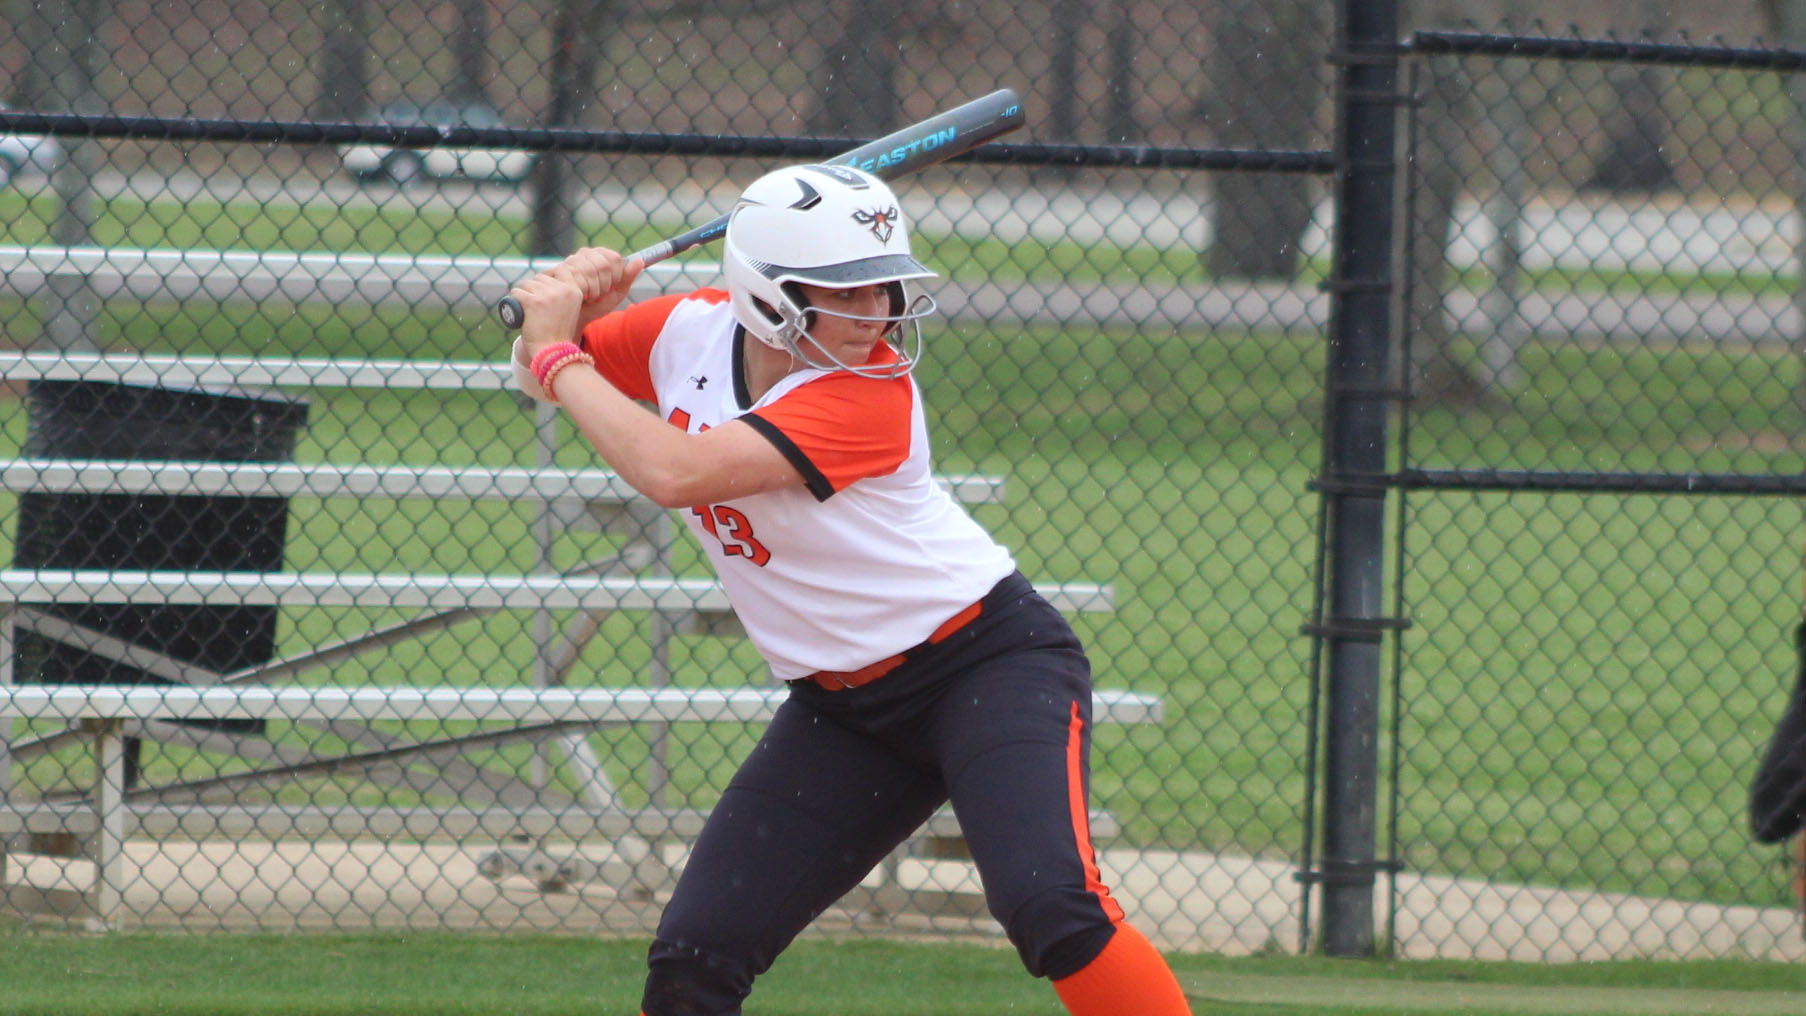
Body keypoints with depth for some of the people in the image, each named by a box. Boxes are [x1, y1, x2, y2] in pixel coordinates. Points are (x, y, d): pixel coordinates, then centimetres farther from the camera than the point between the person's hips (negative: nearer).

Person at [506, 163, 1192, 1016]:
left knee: (1051, 907, -30)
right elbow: (543, 377, 12)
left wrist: (560, 355, -23)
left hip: (992, 664, -6)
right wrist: (572, 310, -11)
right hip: (841, 705, 6)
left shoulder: (869, 393, -25)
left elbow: (676, 473, -34)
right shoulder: (686, 331, -5)